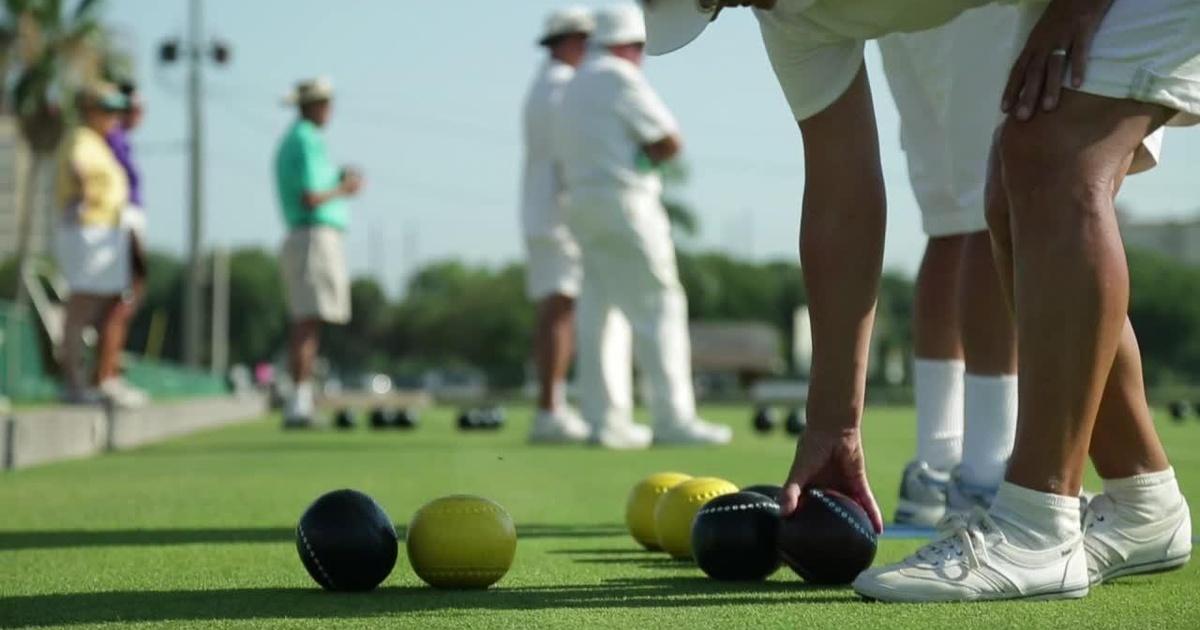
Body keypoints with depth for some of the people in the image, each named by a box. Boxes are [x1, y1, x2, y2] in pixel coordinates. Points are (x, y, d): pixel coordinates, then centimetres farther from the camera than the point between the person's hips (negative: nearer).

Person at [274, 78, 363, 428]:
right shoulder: (308, 141, -10)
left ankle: (302, 403, 7)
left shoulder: (290, 142, 21)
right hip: (316, 237, -10)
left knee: (304, 325, 8)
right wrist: (344, 190, -3)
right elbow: (309, 200, -18)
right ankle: (299, 403, -19)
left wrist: (340, 182, 13)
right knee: (309, 322, -14)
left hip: (298, 239, 10)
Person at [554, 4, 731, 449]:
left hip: (582, 206, 9)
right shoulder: (620, 78, -8)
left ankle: (605, 418, 5)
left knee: (598, 312, 7)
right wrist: (648, 154, 6)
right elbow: (668, 143, -12)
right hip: (624, 204, -9)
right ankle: (673, 417, -12)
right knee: (658, 306, -8)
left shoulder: (573, 88, 21)